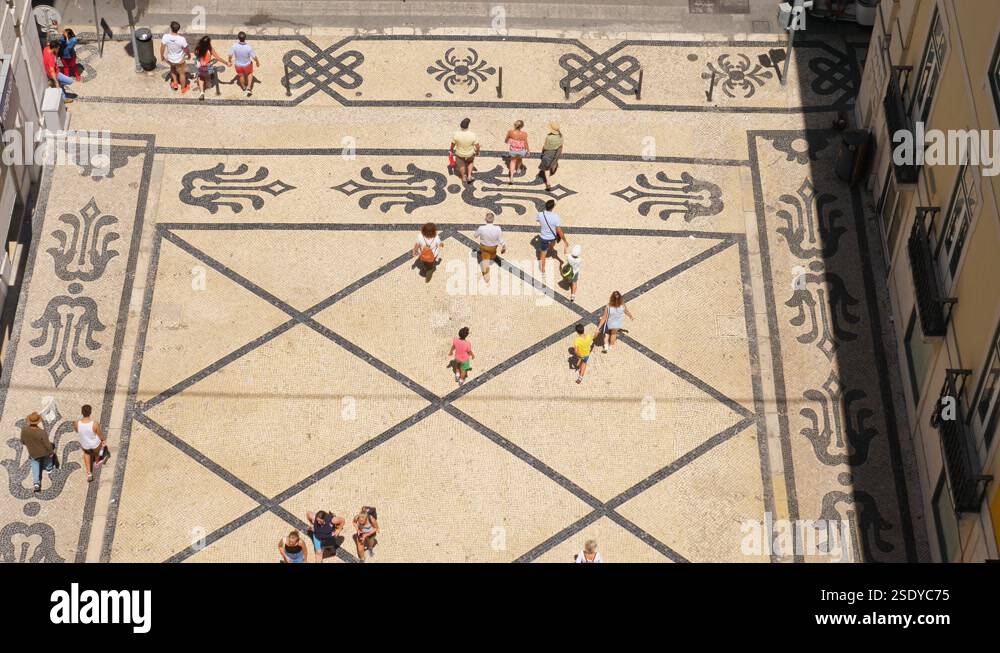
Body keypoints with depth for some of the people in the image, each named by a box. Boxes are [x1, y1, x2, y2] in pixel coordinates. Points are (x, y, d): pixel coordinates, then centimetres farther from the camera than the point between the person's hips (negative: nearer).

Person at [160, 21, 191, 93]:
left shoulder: (165, 37, -27)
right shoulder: (182, 39, -34)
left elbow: (162, 48, -12)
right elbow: (186, 49, -18)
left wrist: (162, 56, 8)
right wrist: (189, 55, 6)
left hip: (170, 59, 2)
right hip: (179, 60, -2)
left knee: (172, 68, 38)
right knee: (182, 73, 25)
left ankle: (175, 82, 46)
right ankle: (183, 88, 45)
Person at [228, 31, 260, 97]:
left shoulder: (234, 46, -31)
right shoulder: (249, 48, -35)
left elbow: (230, 55, -15)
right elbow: (254, 57, -21)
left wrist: (230, 61, 7)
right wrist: (257, 62, 1)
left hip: (238, 65, 2)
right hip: (247, 64, -2)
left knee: (241, 75, 32)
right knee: (250, 73, 33)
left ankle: (244, 88, 56)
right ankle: (249, 88, 28)